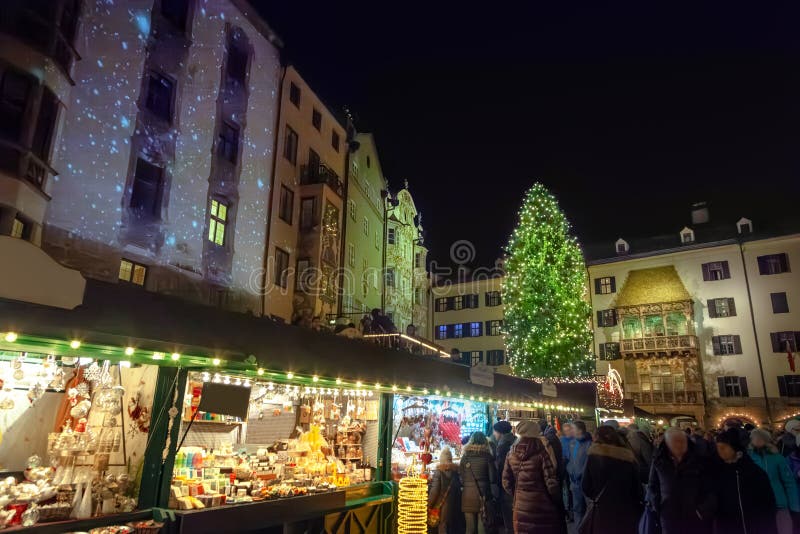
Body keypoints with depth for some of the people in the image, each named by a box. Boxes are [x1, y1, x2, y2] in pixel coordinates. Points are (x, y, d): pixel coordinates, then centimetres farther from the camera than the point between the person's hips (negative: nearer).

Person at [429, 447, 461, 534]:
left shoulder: (439, 471, -13)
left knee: (442, 526, 7)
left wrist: (429, 504, -7)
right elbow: (459, 485, 0)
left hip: (441, 502, -4)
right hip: (453, 502, 4)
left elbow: (435, 489, -16)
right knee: (450, 525, 17)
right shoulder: (455, 470, -2)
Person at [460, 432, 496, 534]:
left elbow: (460, 477, -1)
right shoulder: (487, 456, -3)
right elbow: (493, 478, -3)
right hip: (483, 494, -1)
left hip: (468, 494, 1)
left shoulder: (465, 456, 0)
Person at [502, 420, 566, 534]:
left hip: (520, 506, 4)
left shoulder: (511, 454, -1)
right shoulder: (542, 454, -14)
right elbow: (551, 482, -15)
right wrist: (558, 501, 2)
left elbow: (506, 482, 3)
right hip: (541, 505, -4)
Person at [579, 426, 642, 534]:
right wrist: (637, 510, 20)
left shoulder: (594, 454, -7)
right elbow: (637, 487, 4)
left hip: (603, 510, -2)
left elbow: (585, 486, -4)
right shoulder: (629, 456, -4)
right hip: (626, 512, 3)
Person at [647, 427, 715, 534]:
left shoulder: (699, 460, 0)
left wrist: (704, 510, -8)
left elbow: (709, 488, 0)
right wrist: (657, 506, 0)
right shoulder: (659, 461, 2)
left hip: (696, 518, -1)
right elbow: (652, 486, 11)